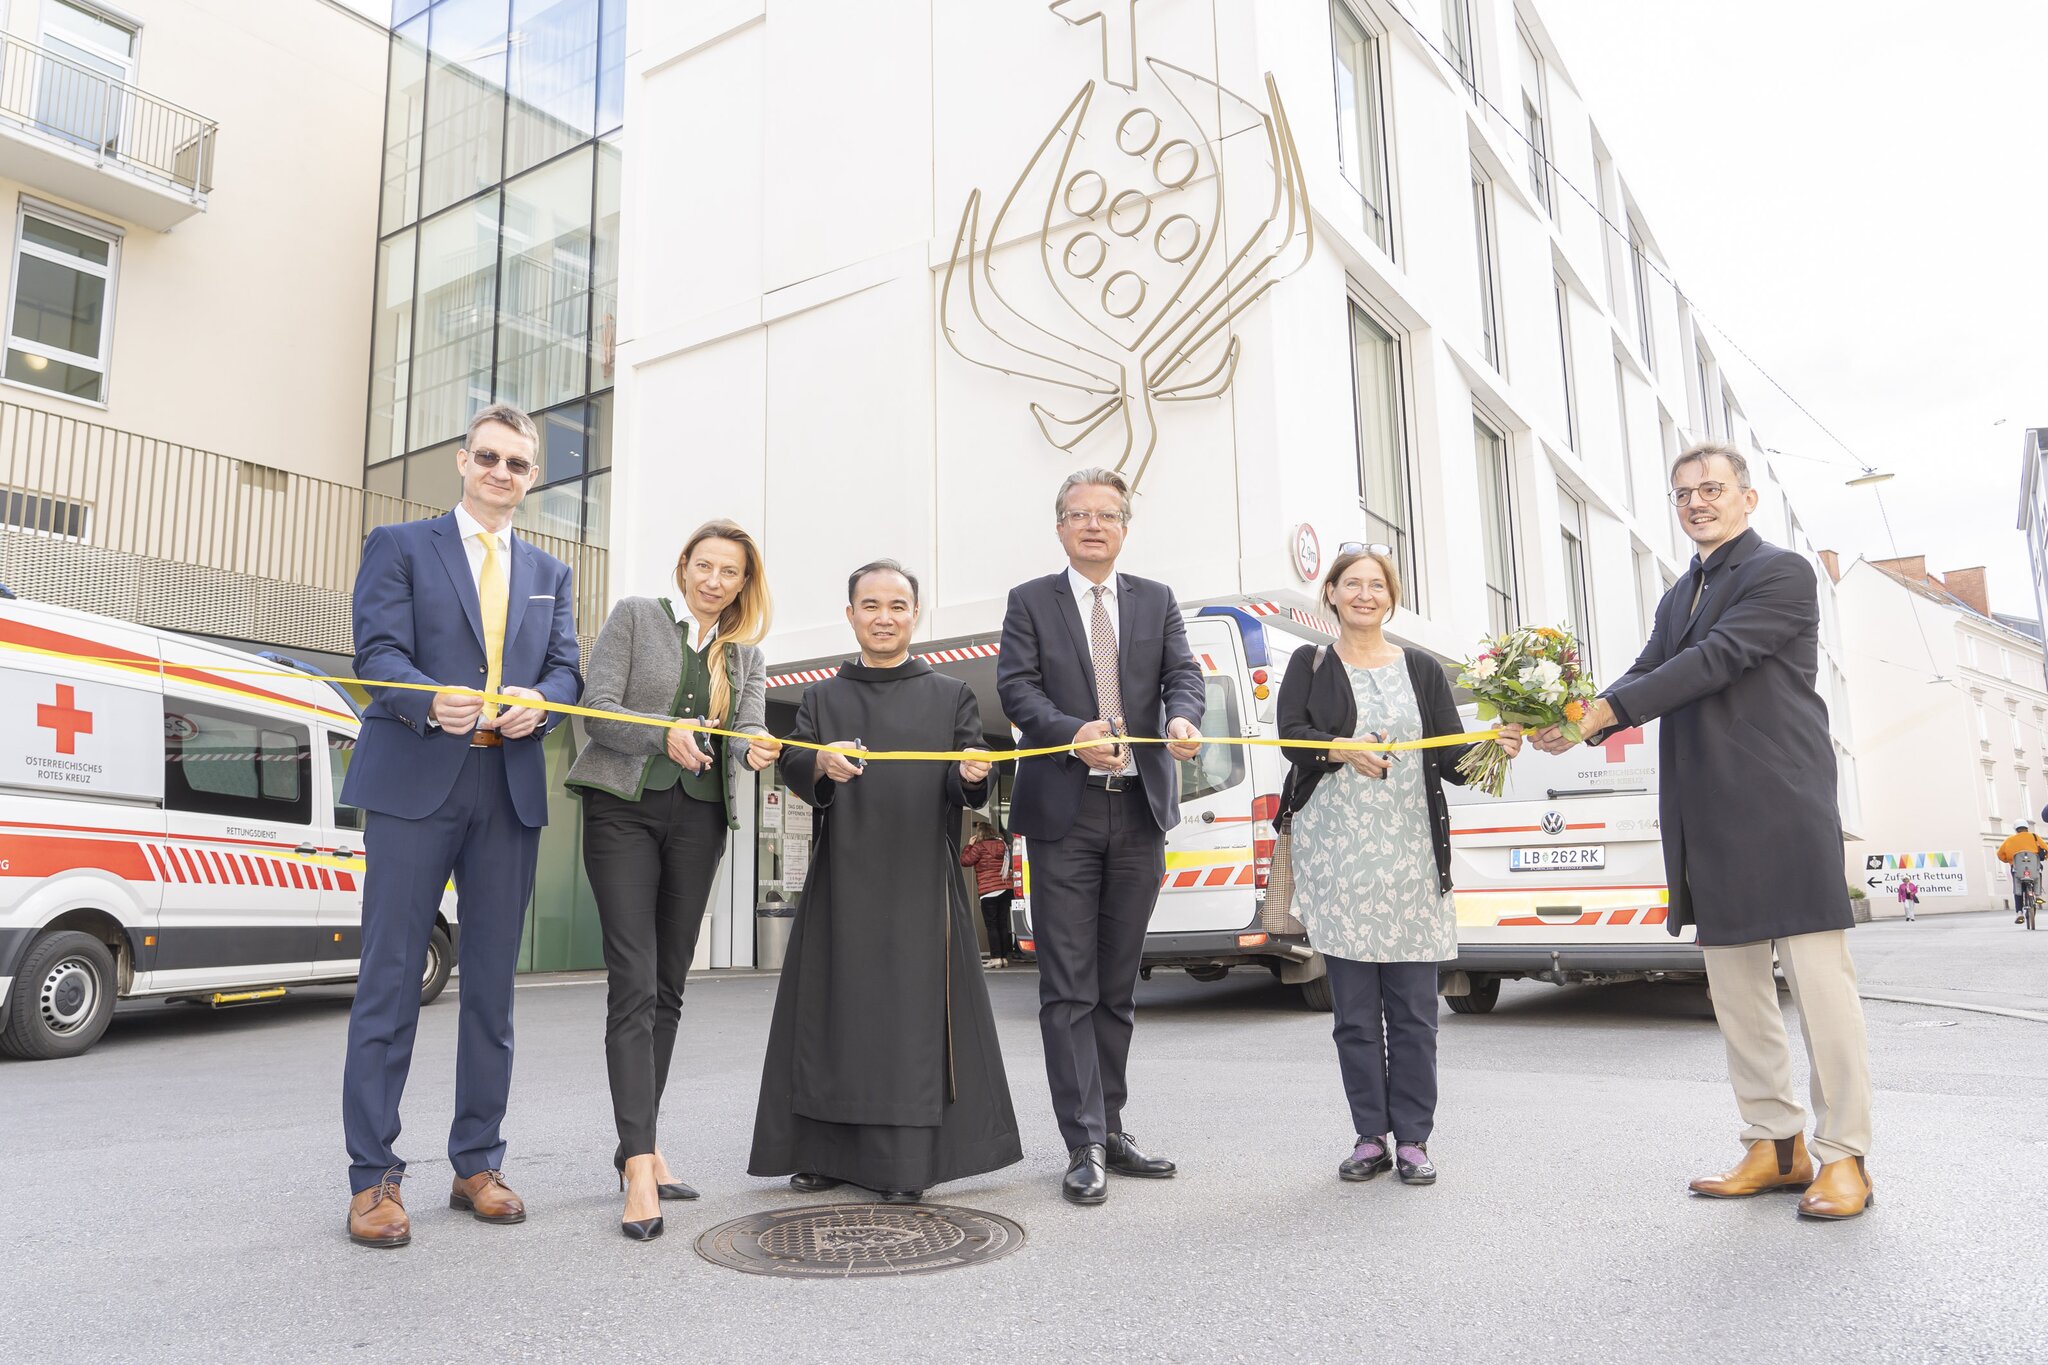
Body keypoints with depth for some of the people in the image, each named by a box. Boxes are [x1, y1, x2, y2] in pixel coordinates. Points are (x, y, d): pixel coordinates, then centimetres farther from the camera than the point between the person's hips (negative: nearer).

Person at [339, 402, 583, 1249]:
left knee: (492, 982, 8)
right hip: (415, 781, -3)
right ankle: (373, 1176, 6)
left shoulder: (550, 573, 20)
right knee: (391, 977, -2)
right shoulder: (400, 546, 9)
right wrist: (431, 703, -24)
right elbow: (378, 651, -4)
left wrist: (538, 699, -14)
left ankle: (477, 1163, 18)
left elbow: (567, 666, 9)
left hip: (510, 789, 4)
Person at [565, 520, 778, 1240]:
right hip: (624, 809, -4)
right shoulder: (635, 616, 2)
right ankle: (639, 1164, -14)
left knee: (668, 987, 8)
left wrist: (755, 749, -23)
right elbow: (597, 710, -6)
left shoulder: (744, 652, 13)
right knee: (634, 982, -12)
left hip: (699, 820, 4)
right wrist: (666, 734, -21)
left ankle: (640, 1145, 19)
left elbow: (749, 728, 0)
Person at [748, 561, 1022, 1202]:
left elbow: (966, 789, 2)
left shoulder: (951, 696, 11)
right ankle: (828, 1151, 15)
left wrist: (972, 775, -22)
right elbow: (792, 765, -3)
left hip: (921, 882, -1)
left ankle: (907, 1165, 4)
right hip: (843, 881, 1)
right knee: (838, 1009, 3)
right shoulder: (823, 699, 13)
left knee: (914, 1012, -3)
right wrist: (823, 763, -26)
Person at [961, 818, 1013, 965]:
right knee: (1003, 925, 9)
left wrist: (969, 845, 6)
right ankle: (1004, 957, 9)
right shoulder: (1003, 845, 12)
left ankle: (996, 958, -8)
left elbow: (964, 861, -5)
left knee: (991, 926, -3)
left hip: (988, 891, -6)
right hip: (1005, 889, 6)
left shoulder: (980, 847, -8)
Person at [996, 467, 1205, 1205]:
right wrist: (1074, 733, -24)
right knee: (1068, 986, -2)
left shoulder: (1158, 601, 13)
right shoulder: (1030, 601, 6)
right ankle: (1084, 1146, 4)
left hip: (1140, 809, 3)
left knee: (1118, 984, 12)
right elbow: (1015, 686, -6)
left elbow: (1183, 674, 1)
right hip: (1064, 812, -3)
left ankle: (1110, 1129, 24)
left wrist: (1183, 720, -22)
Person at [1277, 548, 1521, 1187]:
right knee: (1354, 1008, 4)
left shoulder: (1422, 669, 12)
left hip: (1409, 853, 1)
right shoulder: (1310, 666, 10)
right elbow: (1291, 734, -6)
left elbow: (1451, 758, 6)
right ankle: (1370, 1136, 15)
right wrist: (1342, 751, -24)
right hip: (1336, 853, 0)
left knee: (1413, 1007, 1)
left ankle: (1412, 1140, 12)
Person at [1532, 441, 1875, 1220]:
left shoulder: (1781, 573, -3)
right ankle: (1778, 1147, 20)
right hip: (1709, 820, 8)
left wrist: (1602, 711, -21)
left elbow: (1713, 660, -15)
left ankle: (1845, 1158, 6)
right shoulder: (1679, 598, 20)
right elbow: (1649, 676, 9)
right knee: (1735, 989, 10)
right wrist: (1577, 725, -10)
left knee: (1818, 978, -3)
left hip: (1781, 807, -7)